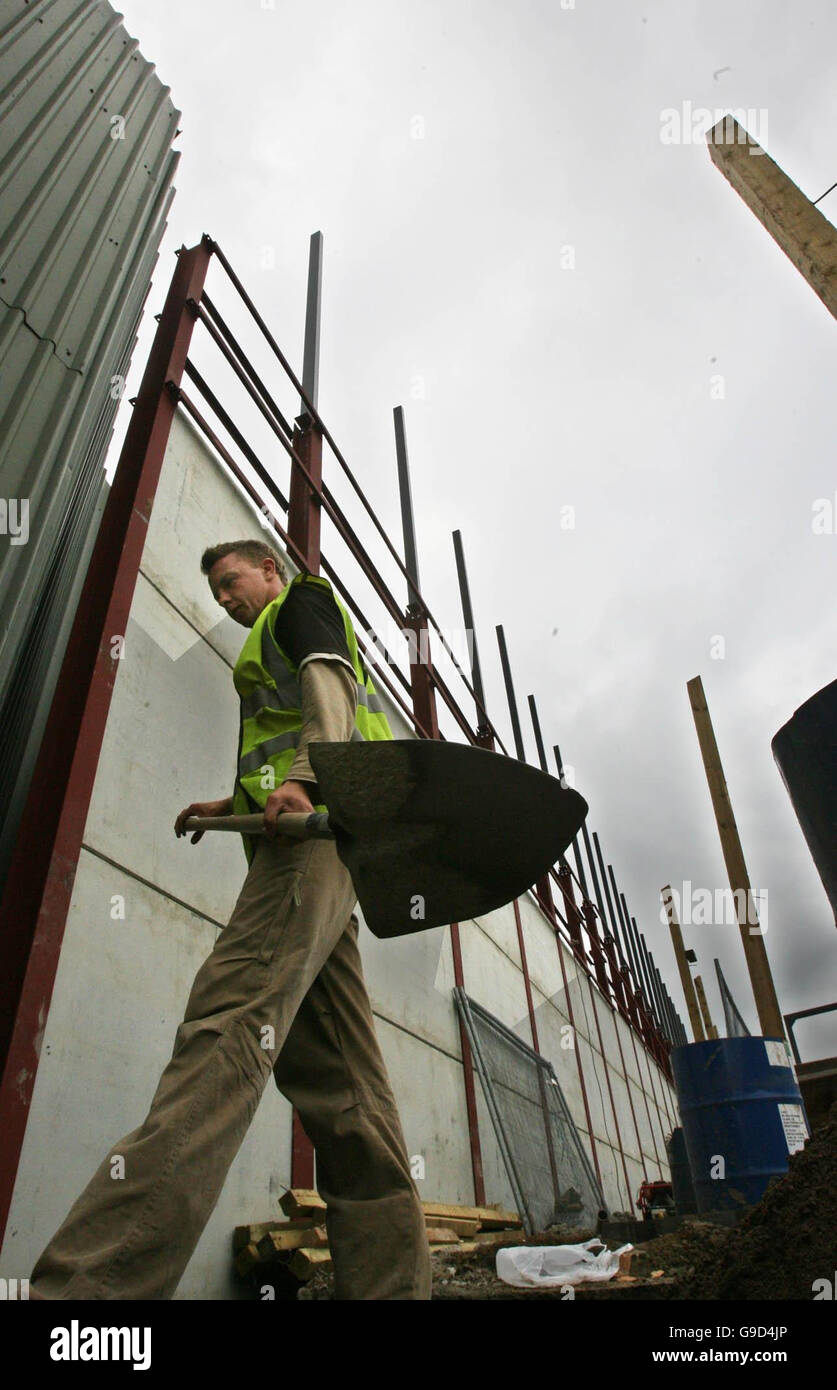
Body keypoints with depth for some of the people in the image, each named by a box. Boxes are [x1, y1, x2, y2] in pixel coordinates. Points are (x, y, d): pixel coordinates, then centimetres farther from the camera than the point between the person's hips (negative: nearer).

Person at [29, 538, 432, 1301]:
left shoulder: (303, 599, 14)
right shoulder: (280, 643, 40)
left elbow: (329, 681, -9)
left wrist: (304, 778, -25)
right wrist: (235, 804, 27)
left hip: (314, 834, -10)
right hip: (316, 837, 10)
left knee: (229, 1023, -26)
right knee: (335, 1073, 0)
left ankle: (94, 1280, -35)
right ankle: (390, 1279, 0)